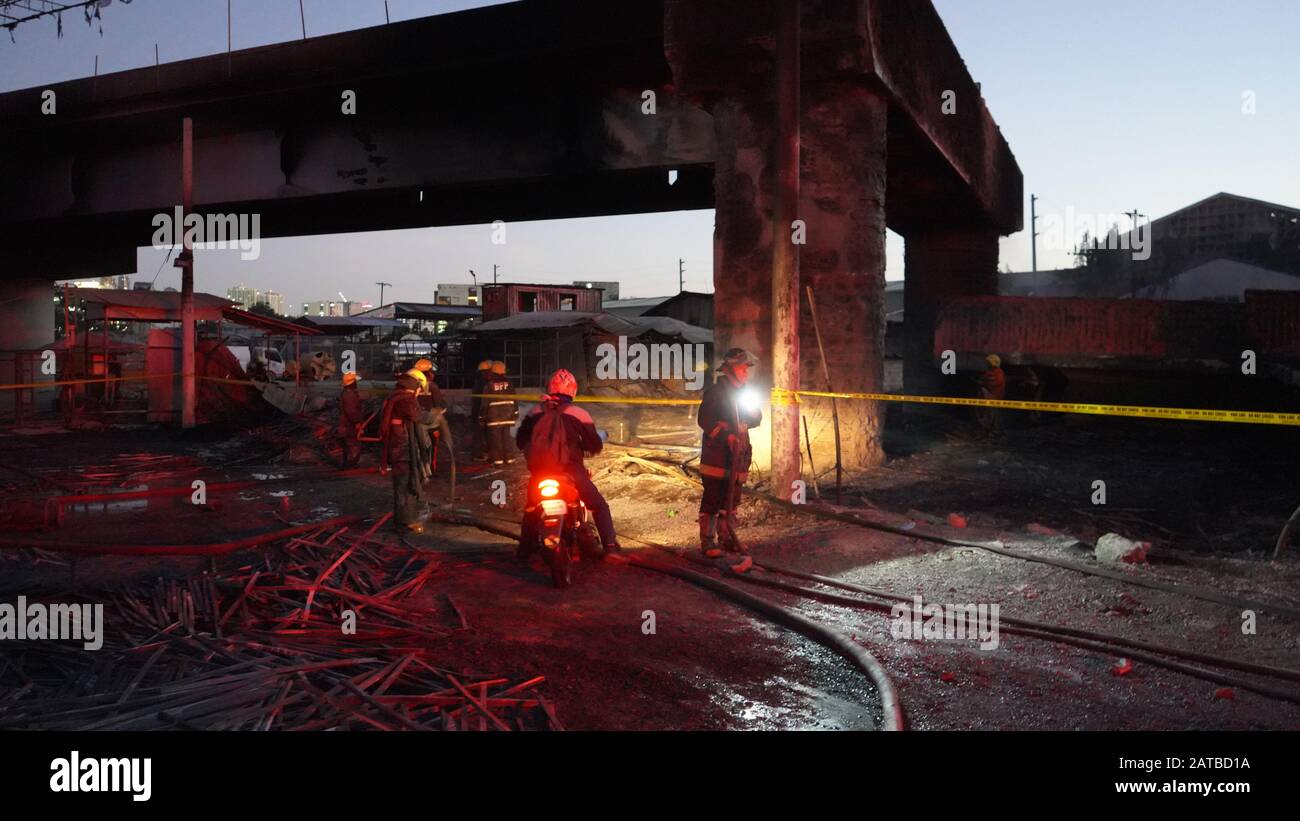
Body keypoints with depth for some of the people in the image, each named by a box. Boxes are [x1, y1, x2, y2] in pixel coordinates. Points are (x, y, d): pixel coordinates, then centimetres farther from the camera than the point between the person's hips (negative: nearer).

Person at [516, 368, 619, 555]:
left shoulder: (535, 412, 7)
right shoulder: (579, 414, -2)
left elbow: (520, 441, 13)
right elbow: (596, 446, 1)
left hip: (539, 470, 3)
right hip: (571, 469, -3)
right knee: (600, 506, 8)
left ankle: (524, 548, 28)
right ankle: (610, 545, -4)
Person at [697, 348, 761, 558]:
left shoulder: (743, 393, 18)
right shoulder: (716, 391, -6)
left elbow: (756, 419, 19)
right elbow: (704, 419, -15)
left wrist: (751, 410, -4)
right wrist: (726, 435, -24)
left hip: (736, 456, 8)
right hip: (716, 455, -8)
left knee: (731, 499, 13)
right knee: (712, 499, -8)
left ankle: (727, 538, 23)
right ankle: (707, 543, -5)